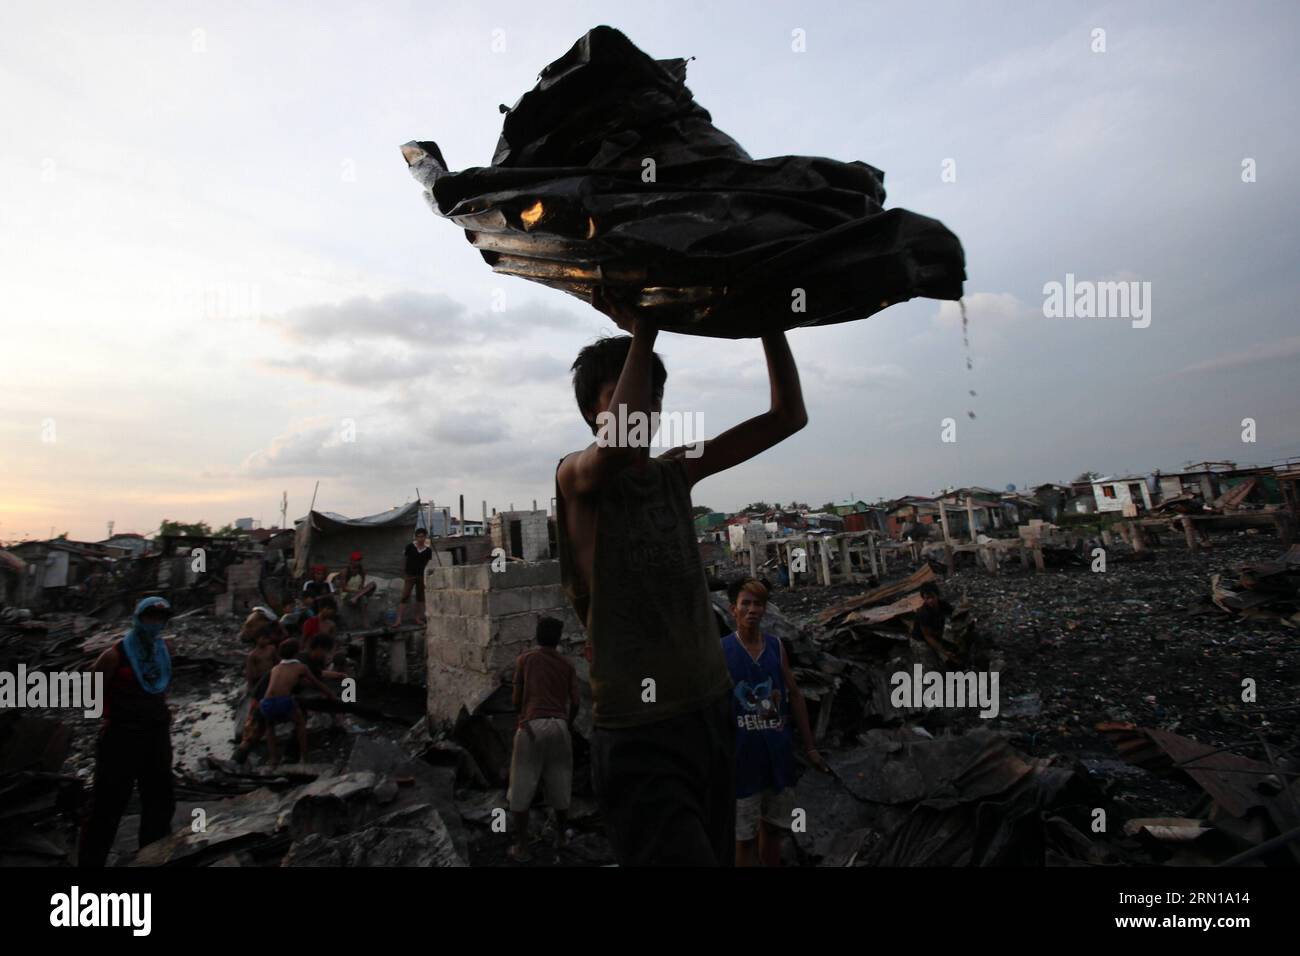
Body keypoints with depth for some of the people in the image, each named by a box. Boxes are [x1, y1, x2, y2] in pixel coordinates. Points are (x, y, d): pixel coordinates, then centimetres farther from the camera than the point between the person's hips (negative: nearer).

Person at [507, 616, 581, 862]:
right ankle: (561, 836, 30)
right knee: (559, 784, 17)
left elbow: (516, 699, 8)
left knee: (522, 788, 7)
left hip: (530, 726, -2)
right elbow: (575, 702, 5)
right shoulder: (567, 665, 11)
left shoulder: (524, 659, 7)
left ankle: (521, 847, 12)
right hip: (559, 726, 2)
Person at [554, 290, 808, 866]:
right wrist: (642, 333, -21)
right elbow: (616, 448, -32)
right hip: (639, 737, -6)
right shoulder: (576, 478, -7)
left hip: (713, 713, 6)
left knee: (720, 855, 18)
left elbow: (787, 416, 8)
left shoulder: (676, 472, 8)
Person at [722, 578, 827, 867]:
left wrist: (809, 746, 8)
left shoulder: (776, 646, 1)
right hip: (742, 755, -3)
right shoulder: (721, 650, -10)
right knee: (744, 836, 7)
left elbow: (795, 696, 8)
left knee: (772, 827, 19)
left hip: (778, 752, 4)